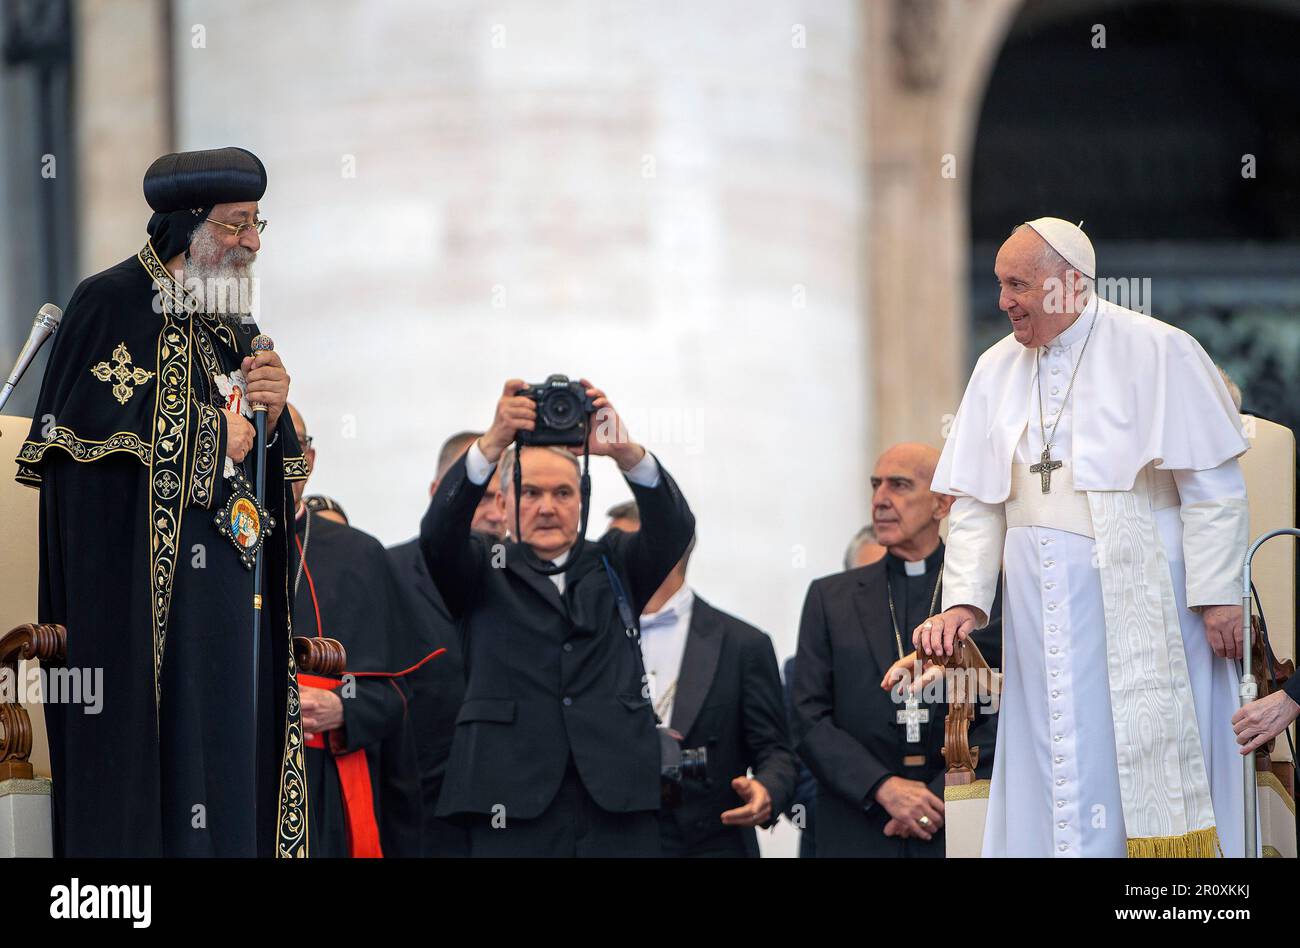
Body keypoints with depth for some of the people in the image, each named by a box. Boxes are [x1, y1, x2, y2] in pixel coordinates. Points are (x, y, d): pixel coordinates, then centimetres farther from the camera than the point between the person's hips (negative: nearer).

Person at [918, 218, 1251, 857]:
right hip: (1044, 603, 5)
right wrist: (964, 601, -4)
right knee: (1057, 759, 3)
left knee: (1149, 754, -4)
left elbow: (1213, 487, -8)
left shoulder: (1157, 352, -6)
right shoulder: (997, 369, 10)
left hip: (1141, 596, -5)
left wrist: (1217, 595, -12)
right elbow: (977, 503, 8)